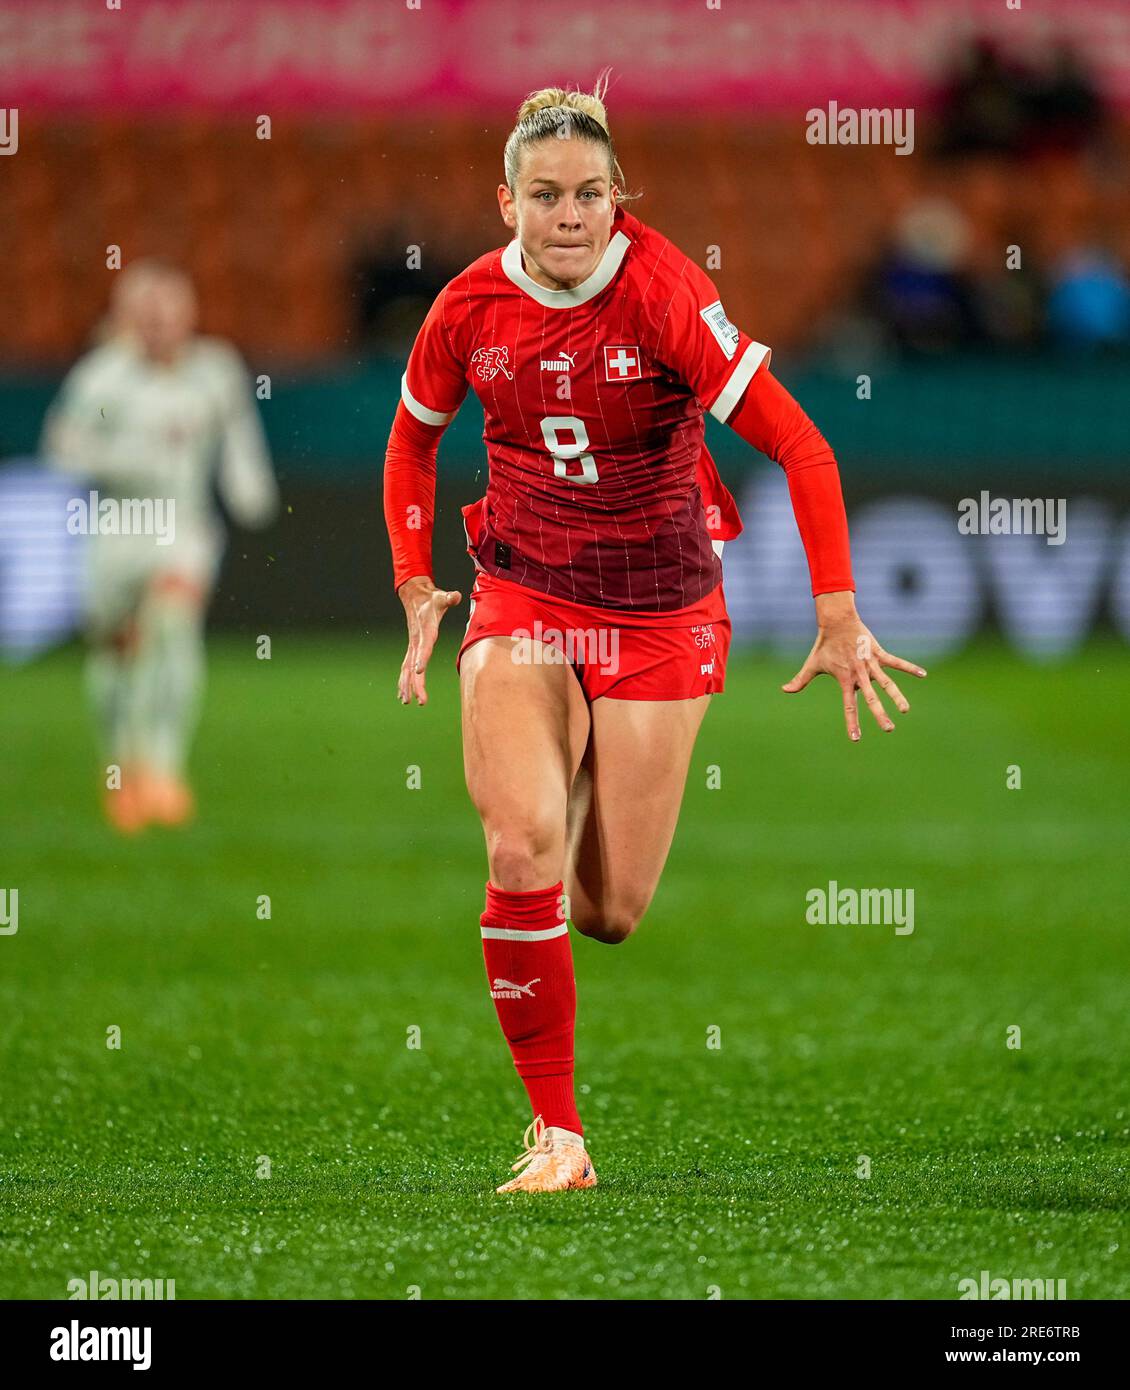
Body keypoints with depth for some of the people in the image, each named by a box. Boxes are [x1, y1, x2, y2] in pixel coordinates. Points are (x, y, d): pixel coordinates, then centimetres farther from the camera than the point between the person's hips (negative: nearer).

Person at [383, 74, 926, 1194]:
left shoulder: (664, 292, -18)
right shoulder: (469, 310, -7)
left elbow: (800, 447, -19)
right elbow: (412, 442, 14)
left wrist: (838, 617, -23)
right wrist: (417, 588, 7)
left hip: (659, 610, -2)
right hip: (520, 598, 2)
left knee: (610, 911, -1)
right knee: (522, 850, -21)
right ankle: (557, 1132, -10)